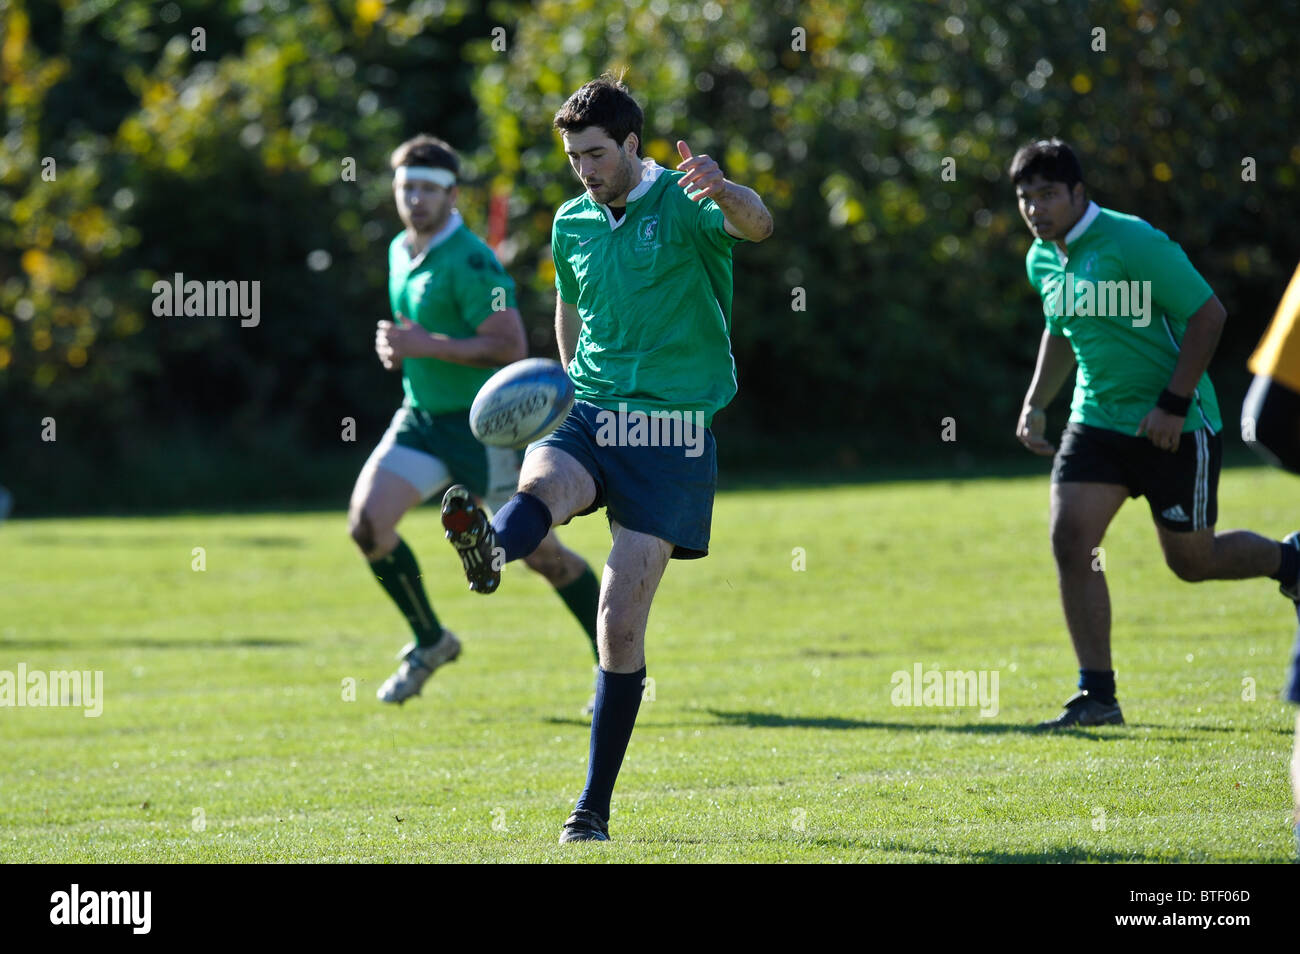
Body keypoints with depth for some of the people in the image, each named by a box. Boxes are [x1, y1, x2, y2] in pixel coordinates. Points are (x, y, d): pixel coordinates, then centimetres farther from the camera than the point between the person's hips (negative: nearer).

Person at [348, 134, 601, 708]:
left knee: (540, 552, 1)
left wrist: (426, 345, -27)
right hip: (421, 418, 7)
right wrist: (397, 346, 4)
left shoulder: (470, 262, -19)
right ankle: (430, 641, 7)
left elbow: (511, 347, -26)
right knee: (366, 521, -12)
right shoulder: (401, 251, 8)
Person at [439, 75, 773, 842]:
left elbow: (757, 225, -27)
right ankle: (488, 548, -69)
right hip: (589, 417, 4)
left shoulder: (683, 205, -5)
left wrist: (723, 190, -48)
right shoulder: (573, 223, 11)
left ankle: (596, 805, 4)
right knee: (543, 482, -34)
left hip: (671, 432, -4)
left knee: (622, 622, -5)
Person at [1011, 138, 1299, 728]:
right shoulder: (1042, 260, 5)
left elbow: (1208, 314, -18)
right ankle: (1097, 695, -5)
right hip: (1097, 420, 6)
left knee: (1191, 560, 4)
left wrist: (1173, 404, -22)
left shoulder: (1131, 242, -19)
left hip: (1175, 424, -6)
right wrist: (1035, 404, 13)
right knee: (1070, 540, -10)